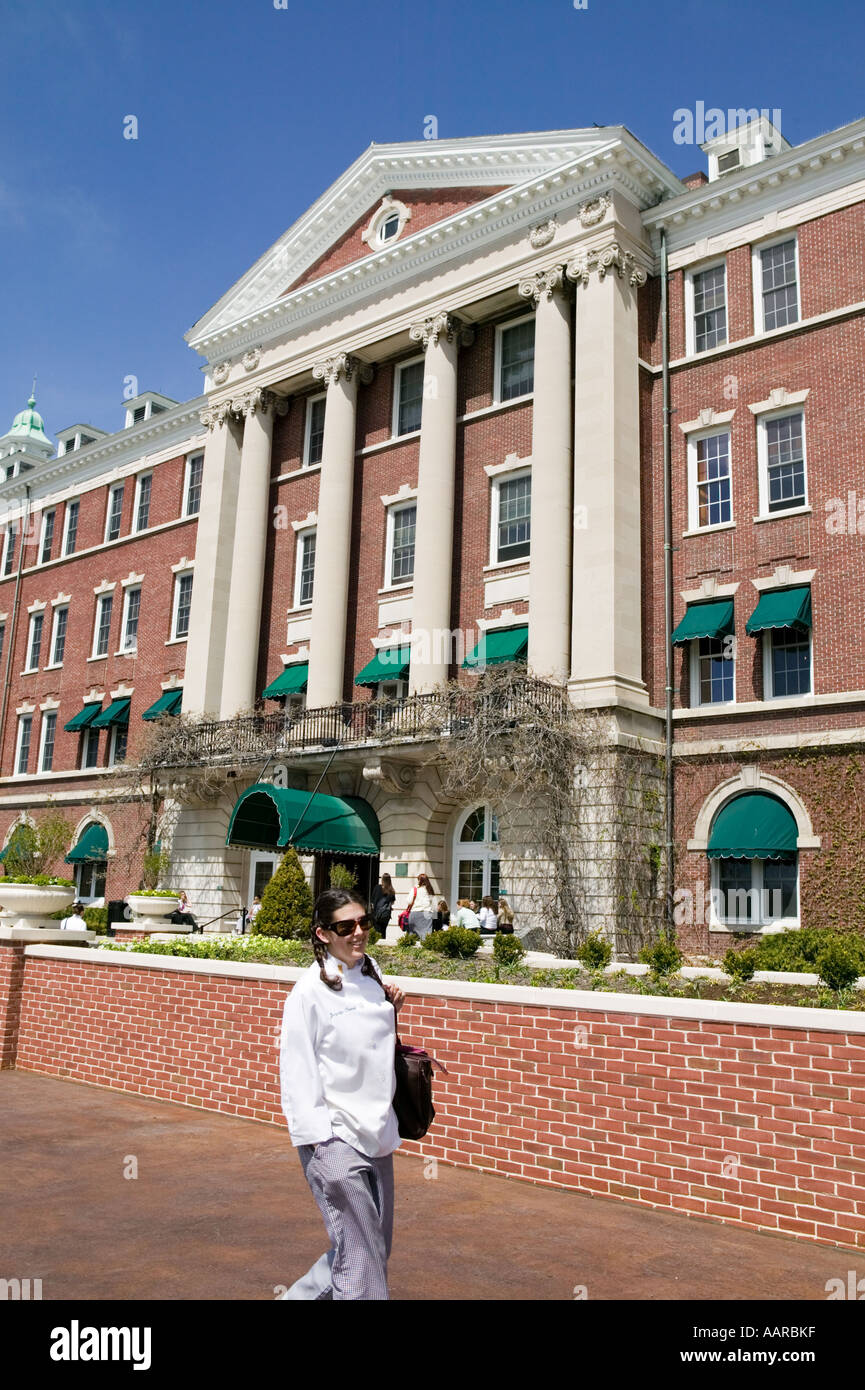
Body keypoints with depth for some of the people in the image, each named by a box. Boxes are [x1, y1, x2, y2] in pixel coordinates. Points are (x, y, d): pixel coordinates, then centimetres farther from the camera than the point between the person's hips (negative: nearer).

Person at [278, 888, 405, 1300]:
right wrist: (317, 1138, -16)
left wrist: (392, 1012, 4)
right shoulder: (310, 991, -13)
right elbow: (297, 1070, -13)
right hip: (335, 1140, -7)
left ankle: (303, 1294, 35)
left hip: (376, 1135, 7)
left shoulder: (371, 974, 7)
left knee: (377, 1248, 16)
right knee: (360, 1256, -5)